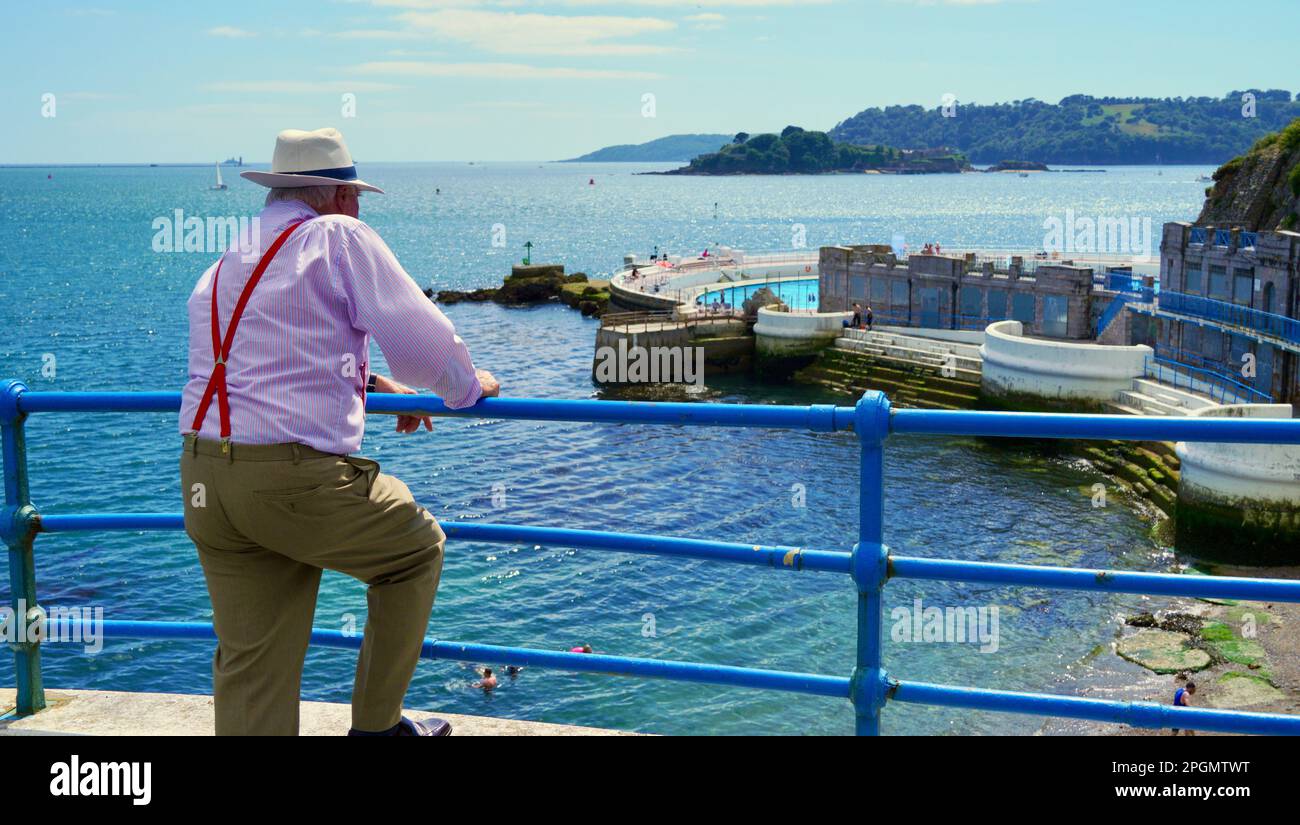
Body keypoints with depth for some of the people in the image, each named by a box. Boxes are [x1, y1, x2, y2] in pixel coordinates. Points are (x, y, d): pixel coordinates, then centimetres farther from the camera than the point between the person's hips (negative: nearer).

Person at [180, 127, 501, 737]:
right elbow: (418, 335, -5)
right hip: (293, 479, -7)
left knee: (250, 666, 12)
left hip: (203, 480, 7)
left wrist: (369, 386, 36)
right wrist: (467, 385, 14)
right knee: (416, 549, 17)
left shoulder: (219, 269, 20)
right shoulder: (340, 238, -3)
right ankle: (376, 724, 24)